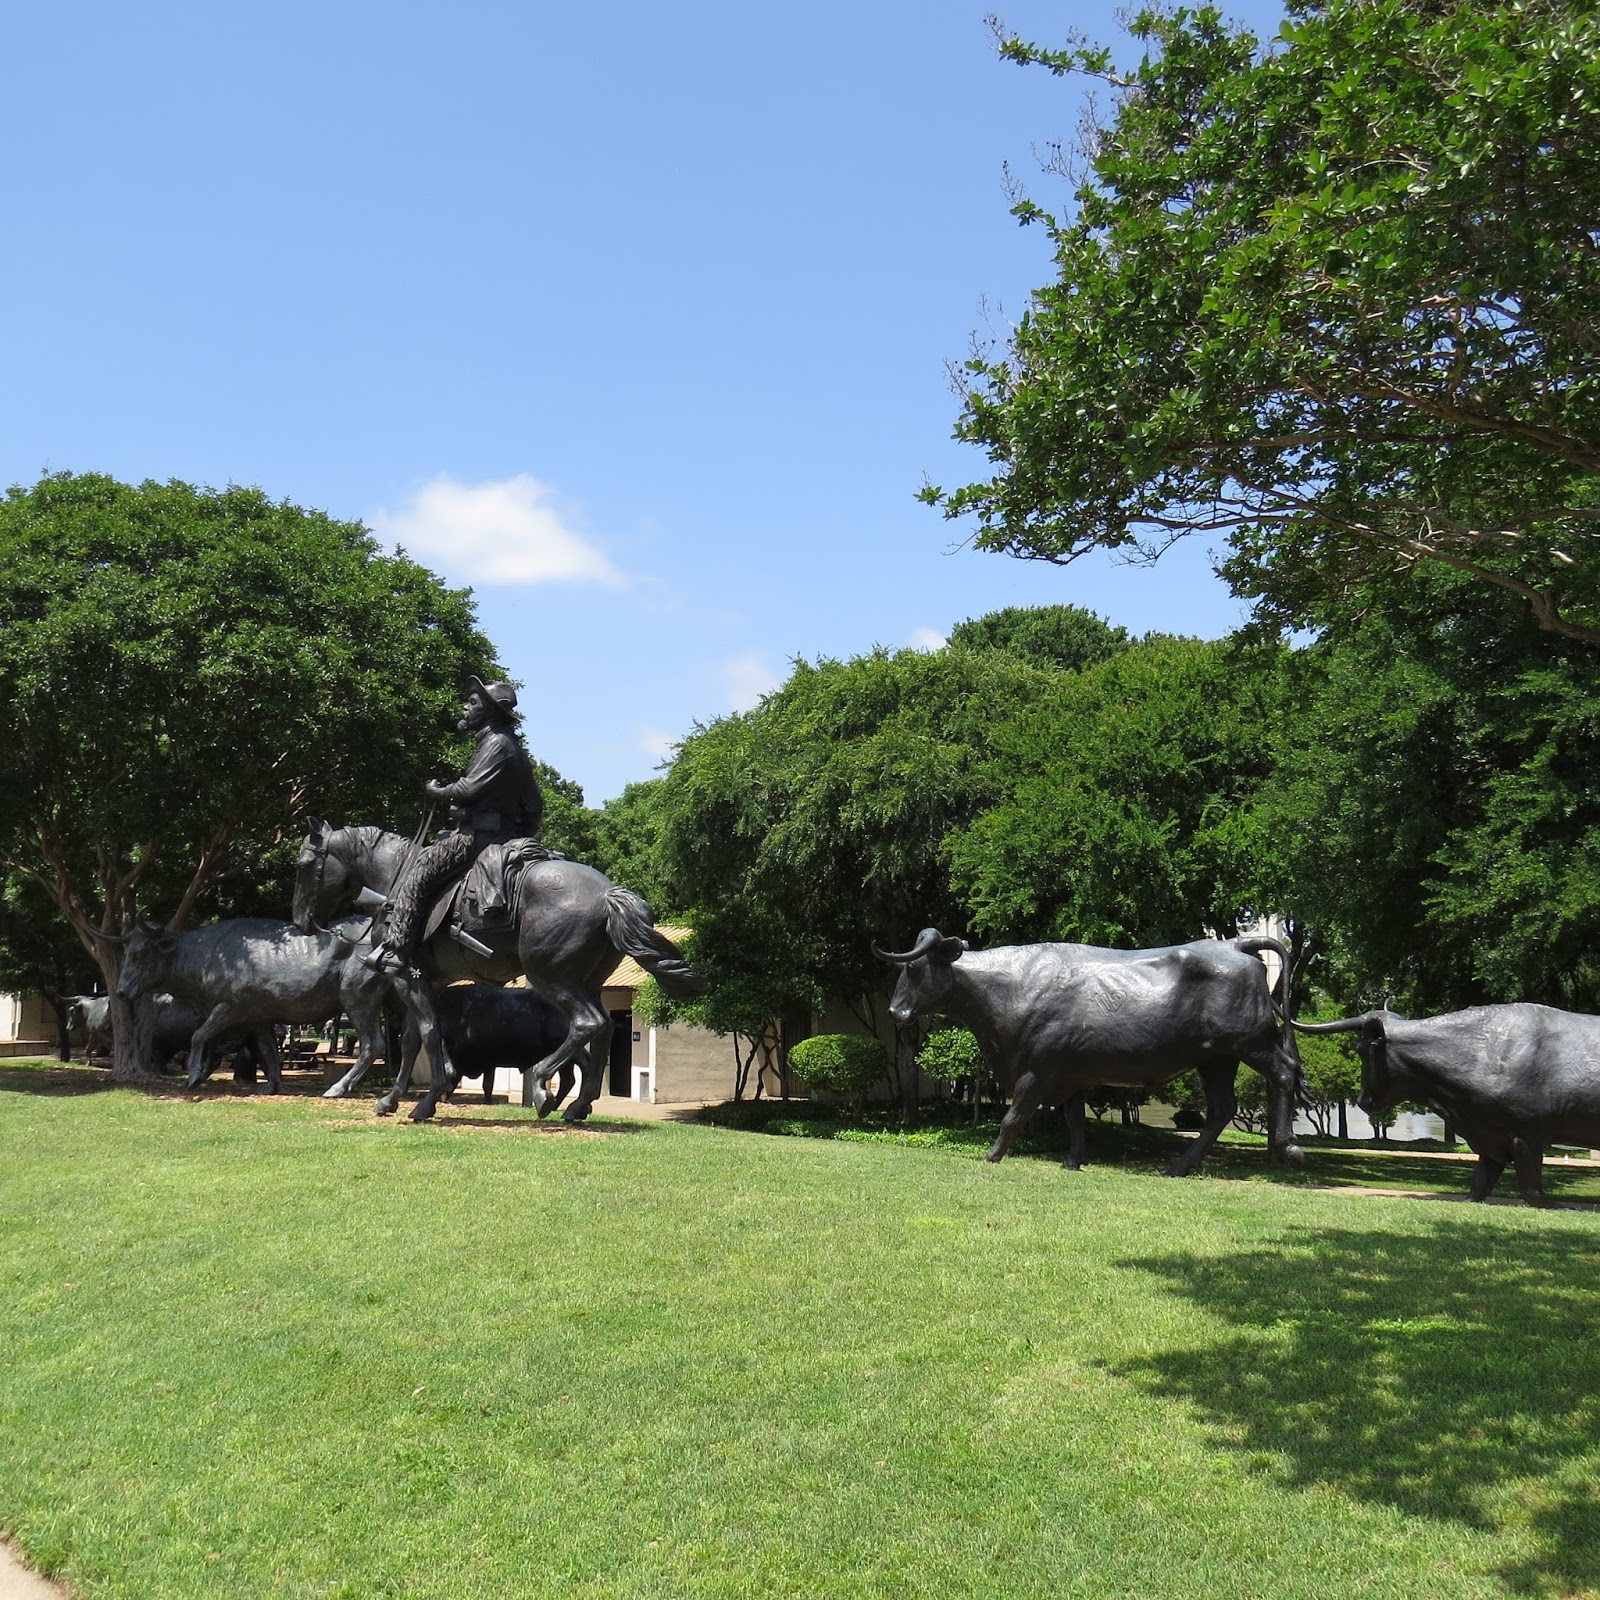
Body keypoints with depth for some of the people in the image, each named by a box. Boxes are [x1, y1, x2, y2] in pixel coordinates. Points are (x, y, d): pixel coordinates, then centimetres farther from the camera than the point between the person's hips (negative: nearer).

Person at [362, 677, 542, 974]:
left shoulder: (497, 742, -11)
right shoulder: (514, 748, 21)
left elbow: (469, 789, -20)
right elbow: (535, 806, 24)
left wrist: (440, 791, -3)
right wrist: (523, 839, 26)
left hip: (479, 835, -11)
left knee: (418, 872, -16)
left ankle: (395, 950, -22)